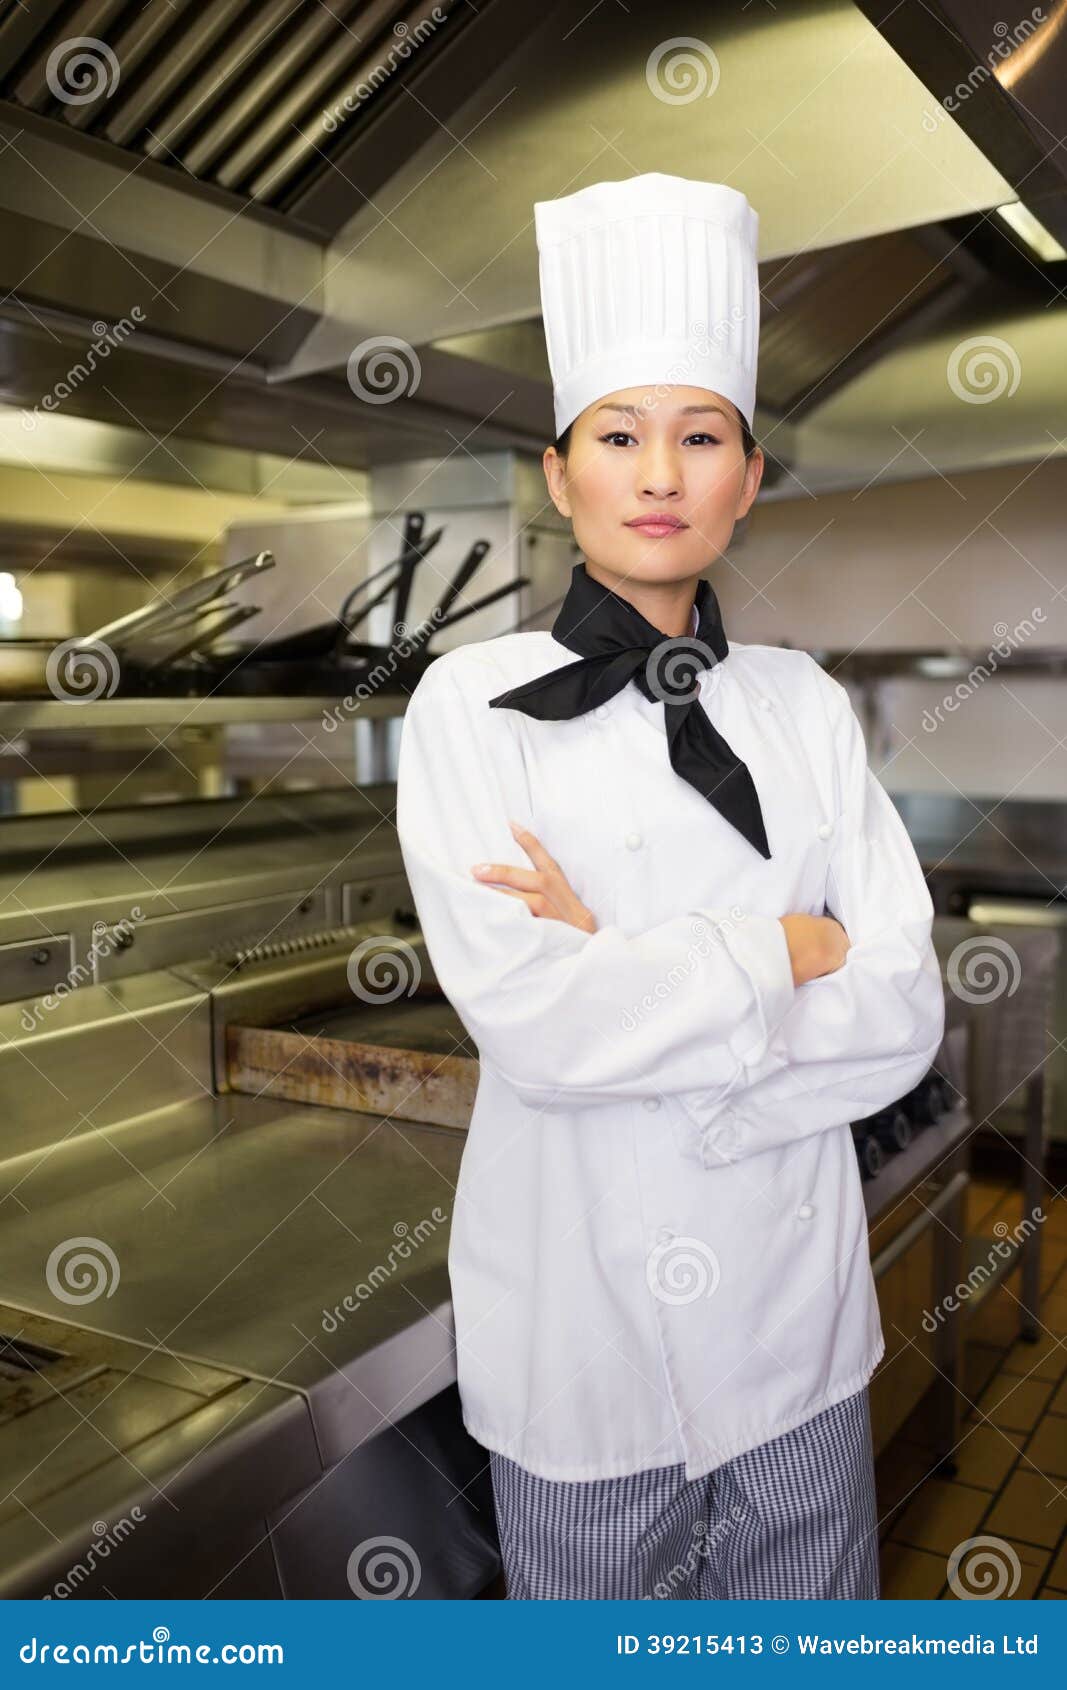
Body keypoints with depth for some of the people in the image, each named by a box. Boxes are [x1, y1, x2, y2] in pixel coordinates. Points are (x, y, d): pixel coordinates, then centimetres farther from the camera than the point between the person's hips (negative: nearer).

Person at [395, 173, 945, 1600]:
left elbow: (905, 1013, -7)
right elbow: (531, 1023, -21)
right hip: (581, 1319, -3)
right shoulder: (474, 705, -10)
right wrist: (787, 948, -14)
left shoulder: (805, 704, 0)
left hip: (797, 1308, 3)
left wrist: (633, 990, -18)